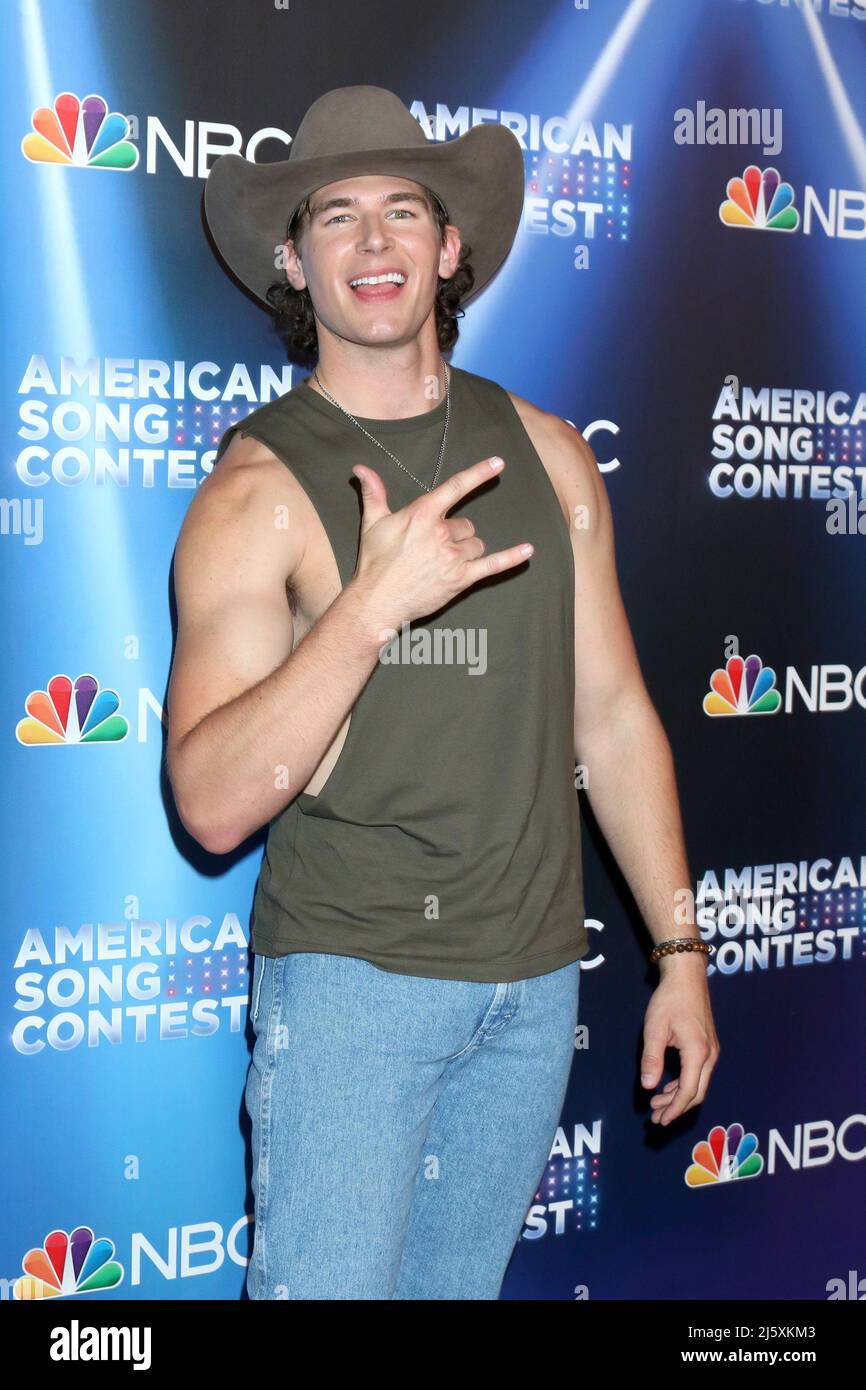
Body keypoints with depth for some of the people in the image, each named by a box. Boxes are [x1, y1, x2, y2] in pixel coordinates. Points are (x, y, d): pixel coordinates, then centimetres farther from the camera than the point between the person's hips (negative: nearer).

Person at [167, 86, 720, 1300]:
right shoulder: (256, 487, -9)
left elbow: (613, 714, 9)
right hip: (352, 973, -4)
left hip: (537, 981, 4)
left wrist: (679, 951, 9)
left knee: (462, 1284, 17)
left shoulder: (545, 453, 4)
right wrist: (371, 606, -29)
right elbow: (213, 803, -18)